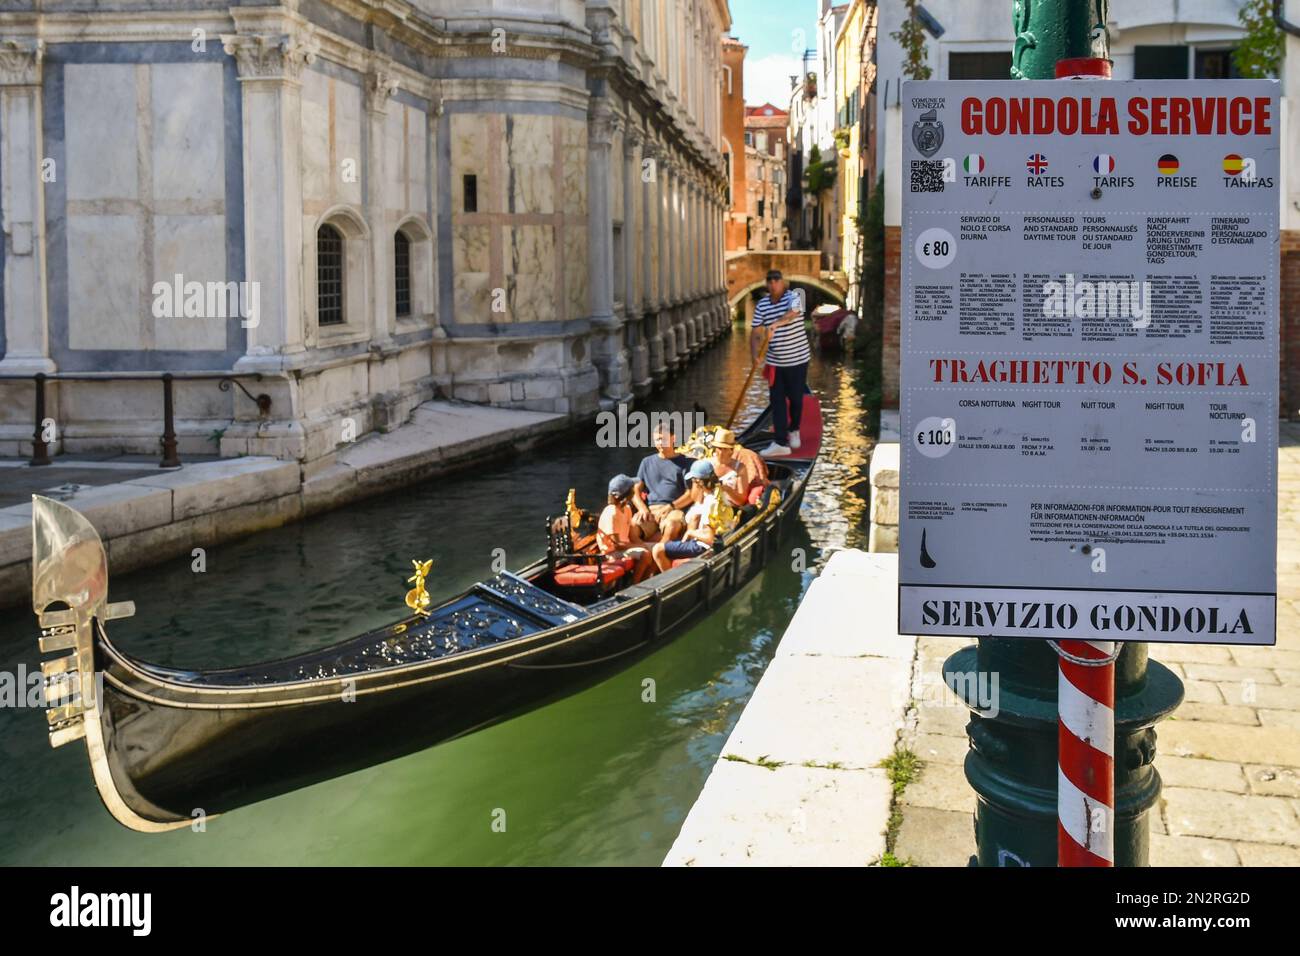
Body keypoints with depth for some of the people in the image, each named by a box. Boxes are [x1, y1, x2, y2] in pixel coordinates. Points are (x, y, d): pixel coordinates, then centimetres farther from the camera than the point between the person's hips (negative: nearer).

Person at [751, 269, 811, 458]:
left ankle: (793, 430, 36)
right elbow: (755, 332, 1)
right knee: (777, 402, -1)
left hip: (797, 359, -3)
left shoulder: (793, 297, -11)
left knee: (795, 398, 10)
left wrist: (777, 323, -53)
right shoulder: (761, 305, 2)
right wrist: (754, 353, -16)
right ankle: (780, 443, 0)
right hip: (775, 362, 3)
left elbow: (793, 312, -34)